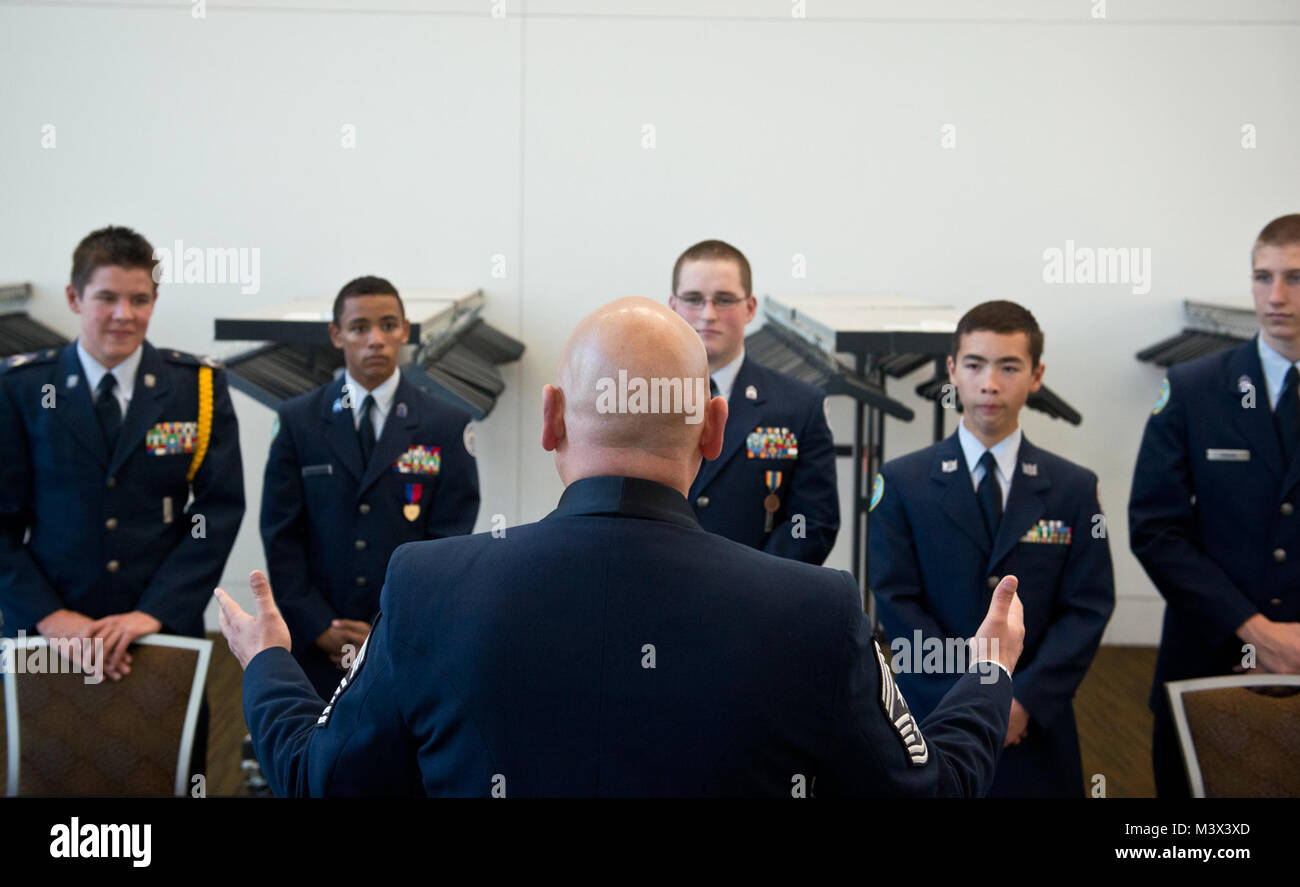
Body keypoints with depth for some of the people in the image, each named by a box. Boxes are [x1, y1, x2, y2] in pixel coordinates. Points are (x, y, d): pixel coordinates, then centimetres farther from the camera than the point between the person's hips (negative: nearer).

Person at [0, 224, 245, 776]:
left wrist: (155, 612, -14)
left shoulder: (198, 386, 2)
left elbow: (220, 508, -4)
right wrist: (47, 615, -13)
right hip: (47, 640, 0)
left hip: (165, 635, 0)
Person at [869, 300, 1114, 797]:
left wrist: (1026, 699, -13)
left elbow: (1088, 608, -2)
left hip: (1036, 729, 1)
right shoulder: (902, 482, -1)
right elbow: (896, 603, -7)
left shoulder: (1074, 489, 3)